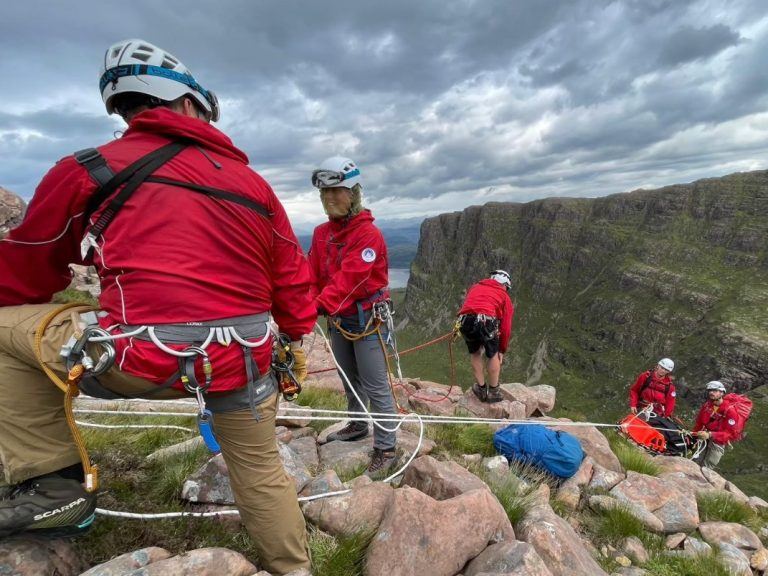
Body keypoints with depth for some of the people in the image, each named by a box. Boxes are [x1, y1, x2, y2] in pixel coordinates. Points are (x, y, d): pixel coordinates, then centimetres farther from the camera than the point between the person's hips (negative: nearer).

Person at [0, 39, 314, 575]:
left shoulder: (87, 169, 4)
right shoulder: (251, 180, 12)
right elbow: (291, 272, 15)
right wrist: (298, 338, 28)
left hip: (140, 358, -4)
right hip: (243, 359, 5)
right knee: (262, 475, 25)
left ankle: (53, 484, 22)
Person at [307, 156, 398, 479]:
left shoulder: (368, 234, -16)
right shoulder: (321, 233, 6)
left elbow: (349, 279, -26)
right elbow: (313, 276, 1)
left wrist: (320, 306, -35)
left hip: (367, 319, -7)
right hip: (337, 320, 7)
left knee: (375, 386, -1)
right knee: (349, 379, 21)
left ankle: (386, 449, 11)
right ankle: (358, 425, 42)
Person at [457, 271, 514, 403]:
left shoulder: (474, 288, 33)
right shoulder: (504, 296, 23)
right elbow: (506, 327, 19)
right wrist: (502, 350, 29)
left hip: (465, 321, 3)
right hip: (486, 321, -3)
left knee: (474, 353, 27)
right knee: (493, 355, 22)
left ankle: (481, 390, 33)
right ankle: (494, 392, 30)